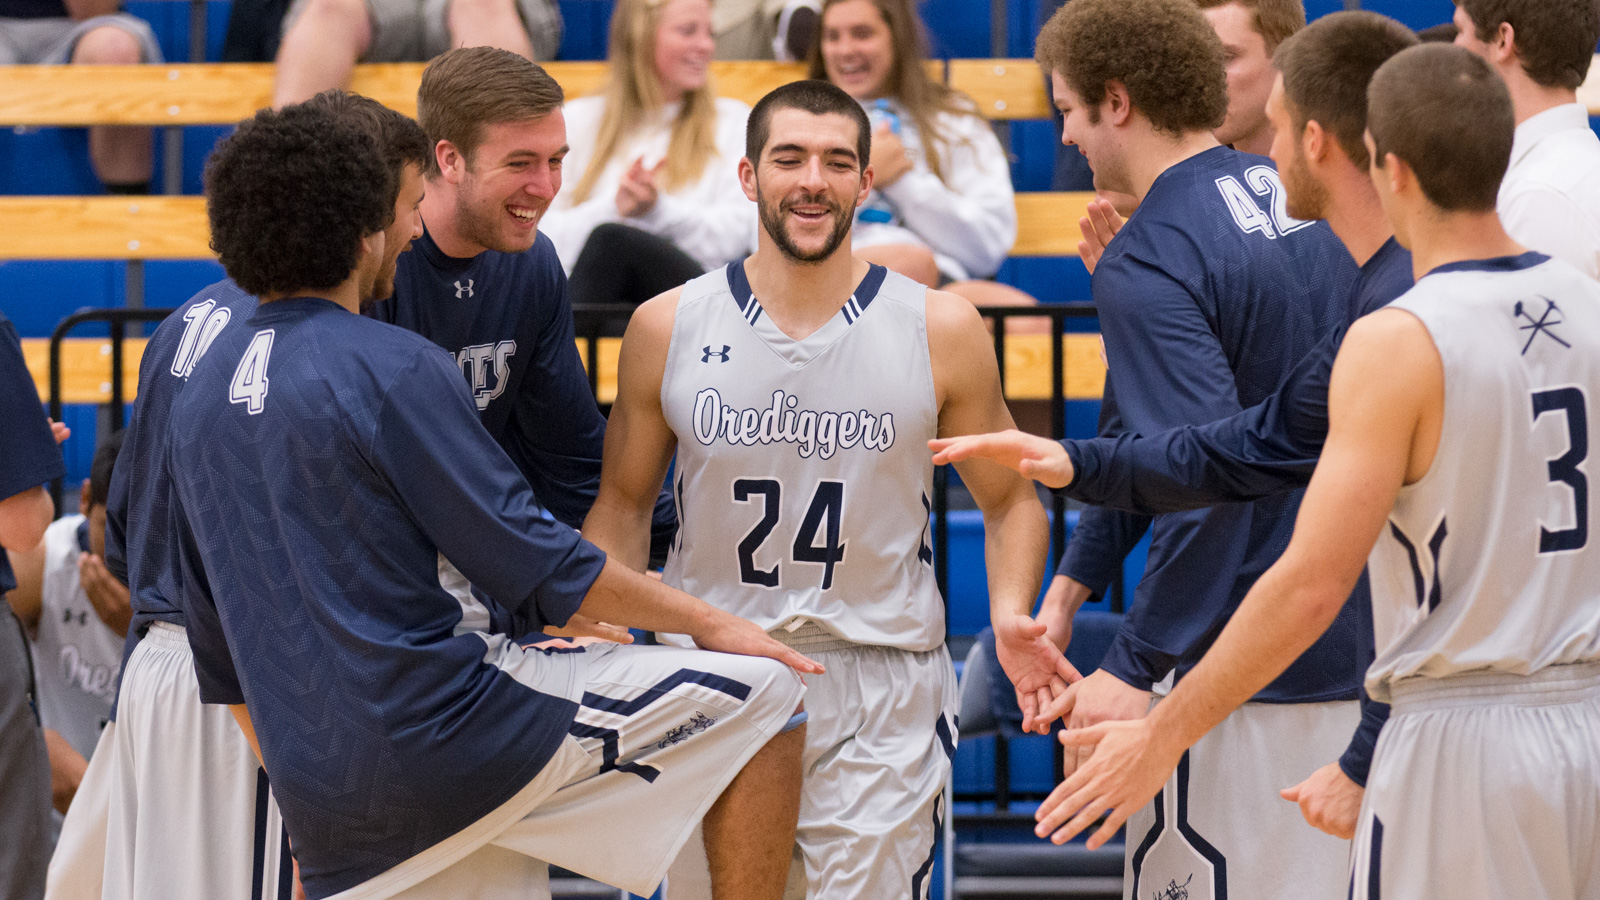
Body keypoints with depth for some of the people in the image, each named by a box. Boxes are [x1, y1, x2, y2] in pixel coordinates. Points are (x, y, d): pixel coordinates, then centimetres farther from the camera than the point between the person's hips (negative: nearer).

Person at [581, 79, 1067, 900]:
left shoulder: (940, 331, -1)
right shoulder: (668, 328, 2)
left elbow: (1007, 499, 8)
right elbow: (623, 503, 12)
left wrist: (1010, 615, -10)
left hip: (880, 702, -1)